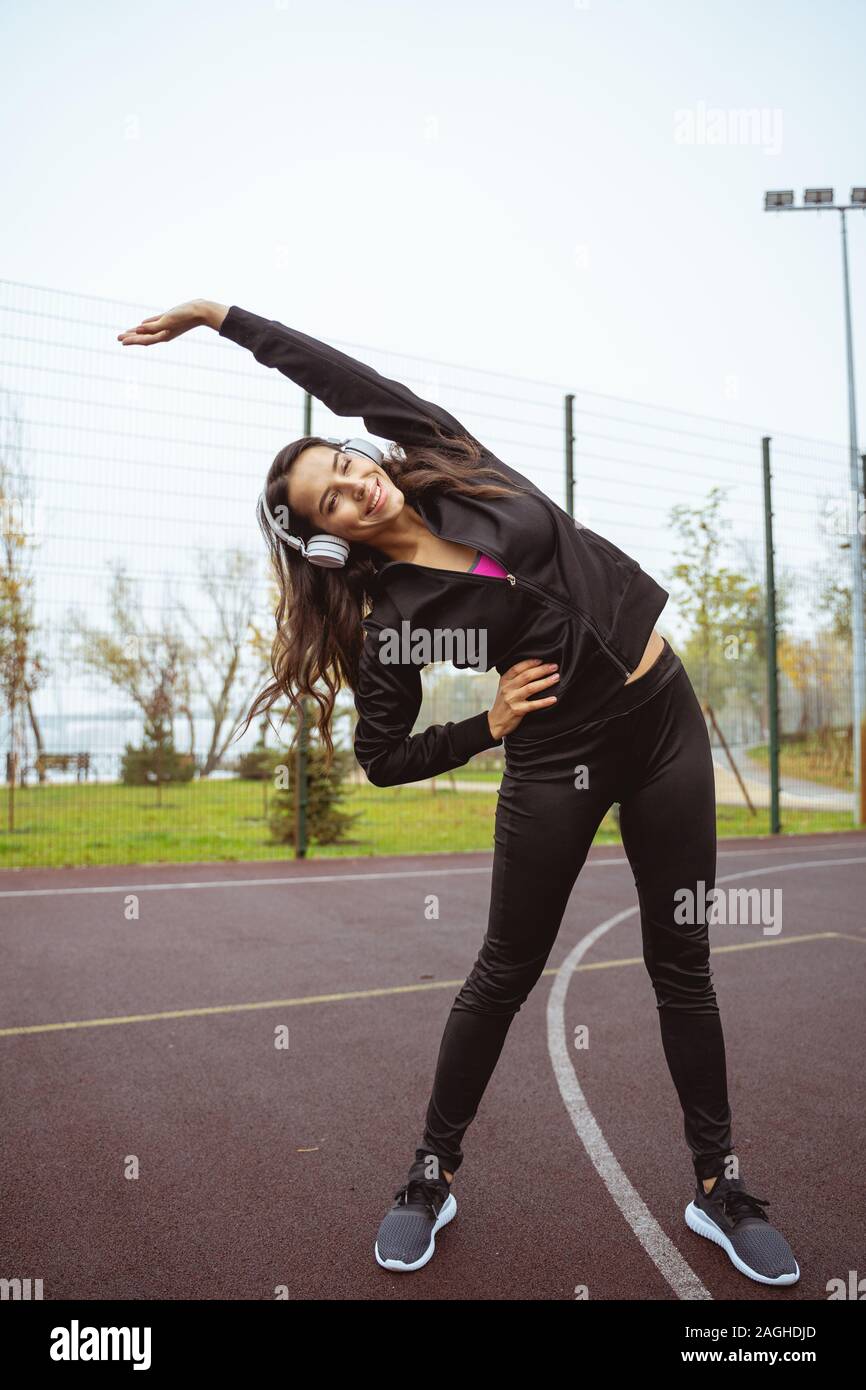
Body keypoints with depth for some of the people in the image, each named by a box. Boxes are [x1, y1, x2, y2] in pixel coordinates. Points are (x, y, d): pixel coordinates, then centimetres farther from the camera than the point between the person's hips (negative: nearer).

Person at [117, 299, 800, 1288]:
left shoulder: (455, 466, 0)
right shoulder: (387, 619, -8)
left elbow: (342, 375, 5)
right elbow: (382, 759, -4)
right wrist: (488, 726, -10)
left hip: (664, 716, 4)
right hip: (559, 758, -3)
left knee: (682, 963, 9)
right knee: (507, 971, 6)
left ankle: (717, 1186, 25)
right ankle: (434, 1173, 27)